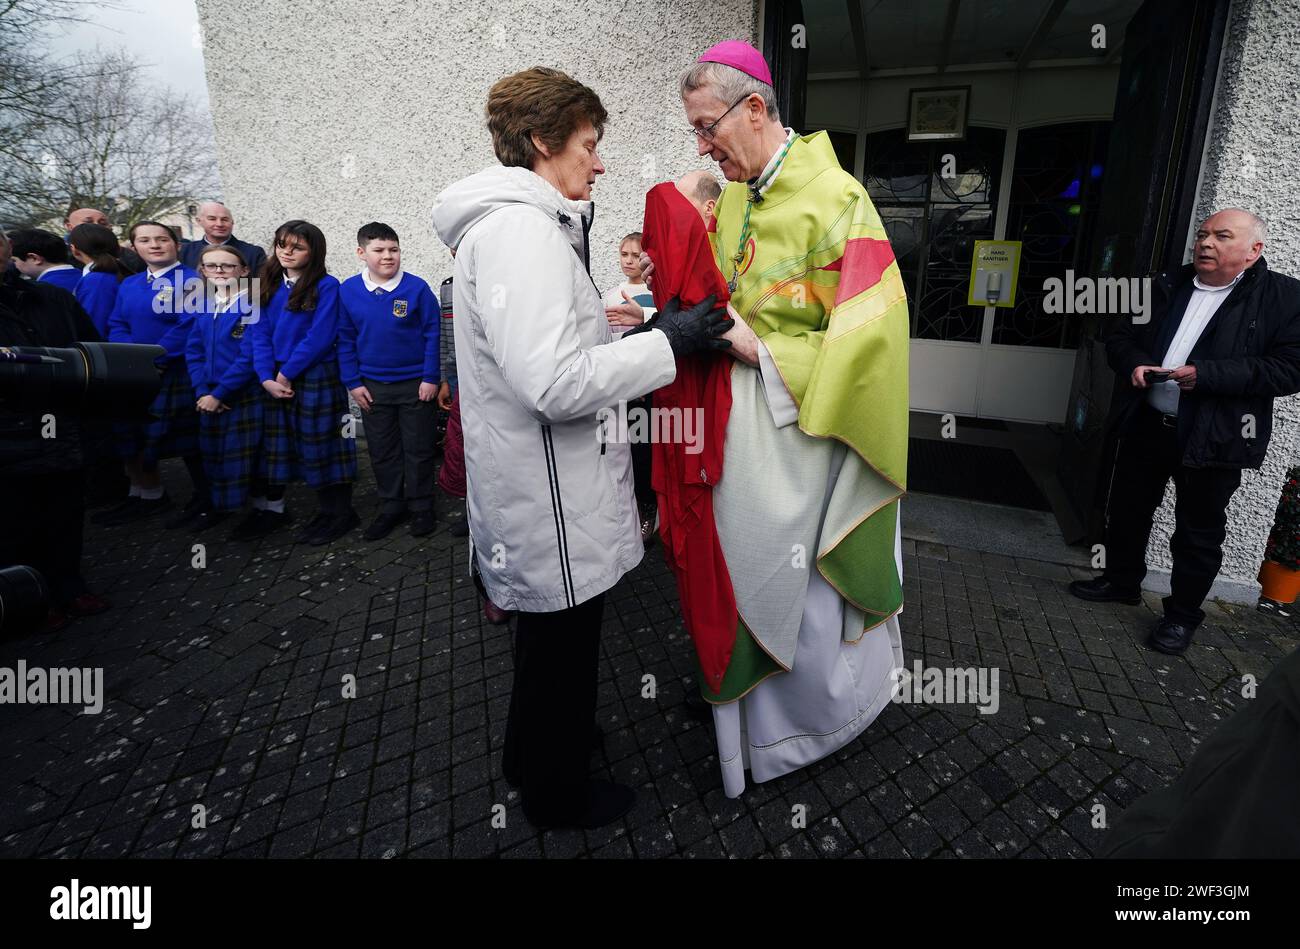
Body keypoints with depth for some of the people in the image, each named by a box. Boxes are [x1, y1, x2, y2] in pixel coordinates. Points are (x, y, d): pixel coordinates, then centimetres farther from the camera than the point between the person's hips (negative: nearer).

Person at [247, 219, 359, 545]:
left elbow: (319, 337, -15)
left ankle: (338, 512, 10)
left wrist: (286, 373, -13)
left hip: (317, 377, -6)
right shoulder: (269, 286, 11)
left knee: (321, 445, -1)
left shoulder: (326, 286, -7)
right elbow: (260, 334, 6)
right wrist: (267, 377, -8)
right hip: (275, 379, 7)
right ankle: (273, 508, 28)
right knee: (274, 443, 14)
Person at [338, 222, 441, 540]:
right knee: (381, 451, 12)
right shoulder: (348, 291, -2)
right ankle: (391, 507, 27)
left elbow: (432, 334, -8)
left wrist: (430, 377, -10)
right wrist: (353, 382, 0)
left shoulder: (416, 288, -10)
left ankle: (421, 508, 22)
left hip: (415, 385, -3)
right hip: (373, 387, 3)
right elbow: (345, 340, 3)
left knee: (418, 449, 8)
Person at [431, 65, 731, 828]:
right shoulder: (520, 227, -20)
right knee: (564, 645, 10)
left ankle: (534, 751, 49)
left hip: (544, 486, 10)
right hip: (551, 501, -10)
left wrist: (641, 334, 10)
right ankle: (557, 793, 34)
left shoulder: (521, 223, 13)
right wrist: (666, 344, -20)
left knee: (552, 634, 26)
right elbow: (555, 383, -29)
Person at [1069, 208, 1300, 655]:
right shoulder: (1166, 287, 9)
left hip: (1214, 438, -4)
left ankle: (1182, 615, 24)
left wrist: (1206, 375, -23)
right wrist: (1134, 364, -8)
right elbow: (1120, 336, 14)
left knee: (1199, 534, 7)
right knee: (1127, 510, 17)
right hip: (1146, 424, 5)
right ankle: (1122, 581, 37)